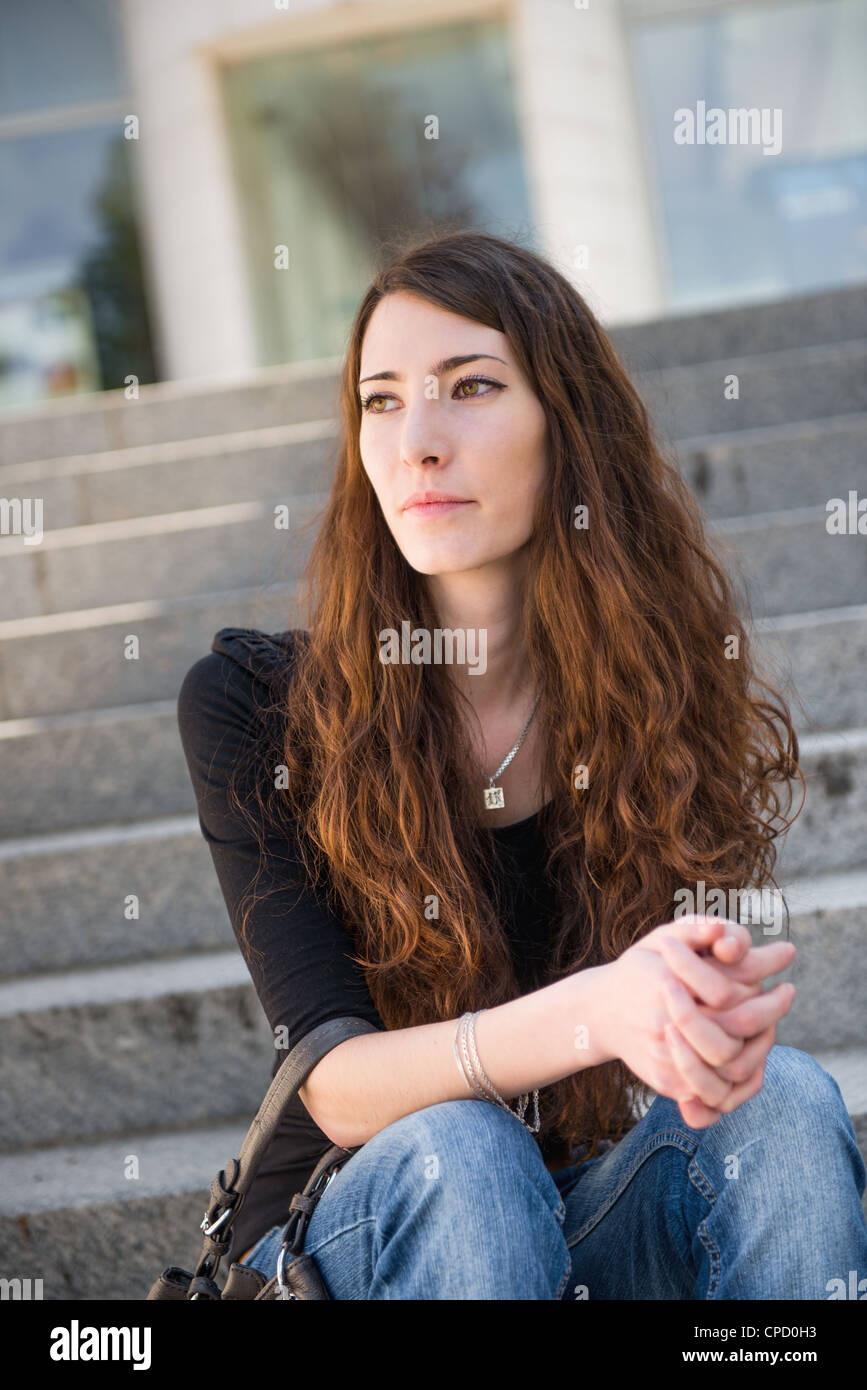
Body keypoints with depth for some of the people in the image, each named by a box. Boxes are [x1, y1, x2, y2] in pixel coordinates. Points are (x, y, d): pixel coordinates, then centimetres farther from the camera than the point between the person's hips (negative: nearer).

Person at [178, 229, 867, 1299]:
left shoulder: (662, 692, -4)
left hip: (602, 1212, 2)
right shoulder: (249, 705, -11)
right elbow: (337, 1087, -19)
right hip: (348, 1237, -2)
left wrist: (711, 1008, -36)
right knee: (459, 1155, -34)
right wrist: (593, 1015, -39)